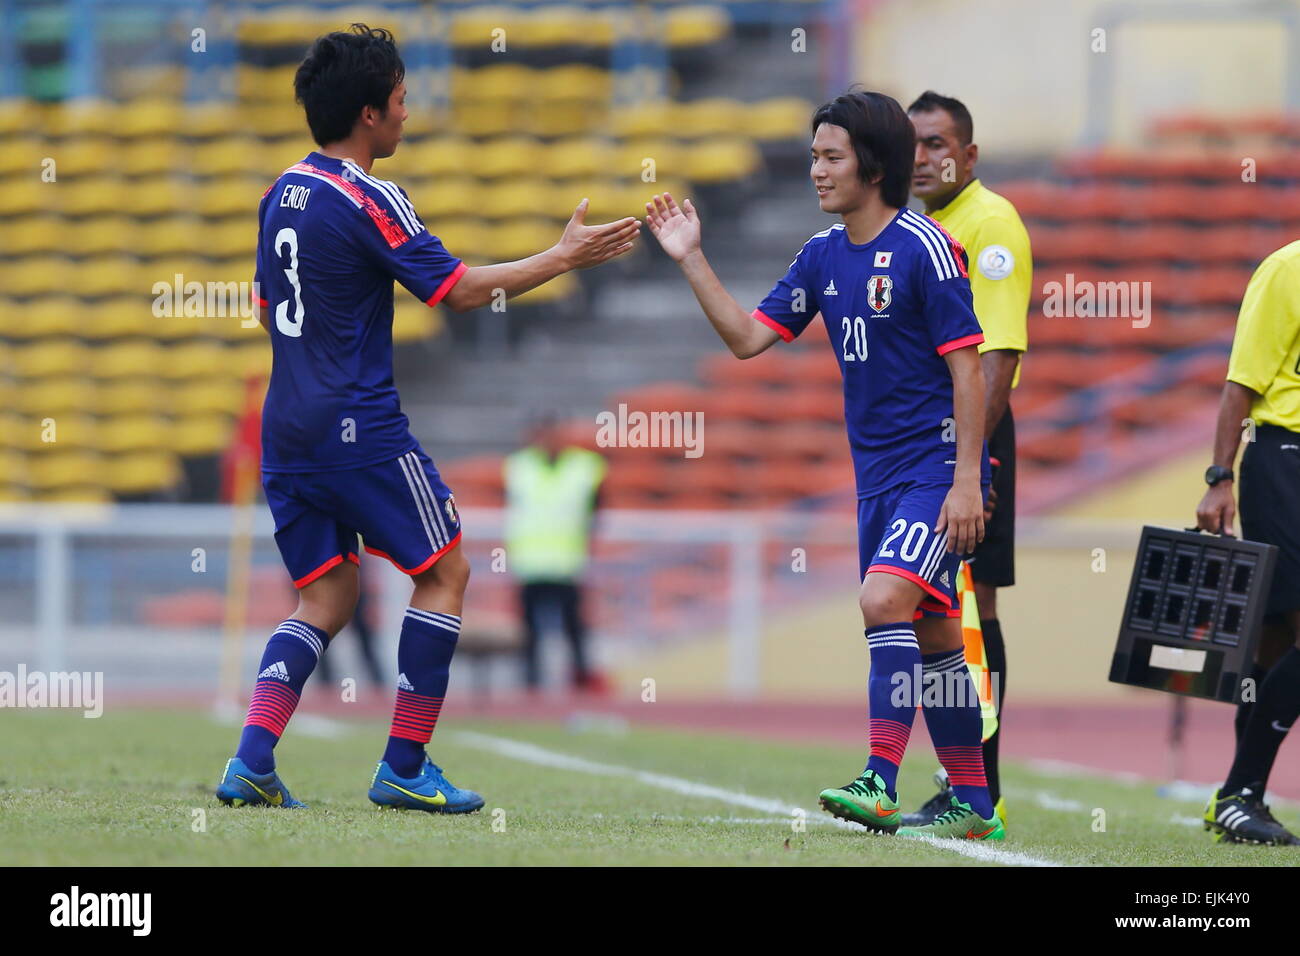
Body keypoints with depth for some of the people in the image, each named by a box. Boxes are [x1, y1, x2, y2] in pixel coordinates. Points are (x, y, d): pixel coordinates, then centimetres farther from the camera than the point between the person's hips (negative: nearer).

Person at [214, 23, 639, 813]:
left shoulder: (283, 194, 11)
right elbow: (461, 290, -10)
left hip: (288, 425, 8)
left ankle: (251, 762, -4)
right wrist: (563, 258, -3)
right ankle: (404, 768, 2)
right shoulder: (368, 201, -14)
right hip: (359, 425, -8)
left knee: (327, 596, 12)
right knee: (444, 572, 5)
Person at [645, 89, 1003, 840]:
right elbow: (748, 338, 12)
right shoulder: (823, 255, 9)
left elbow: (967, 366, -13)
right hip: (878, 474, 8)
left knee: (885, 599, -23)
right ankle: (972, 805, 16)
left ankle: (880, 784, -25)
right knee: (932, 637, 10)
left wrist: (967, 481, -18)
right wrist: (692, 260, 3)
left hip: (937, 466, -8)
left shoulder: (925, 247, -13)